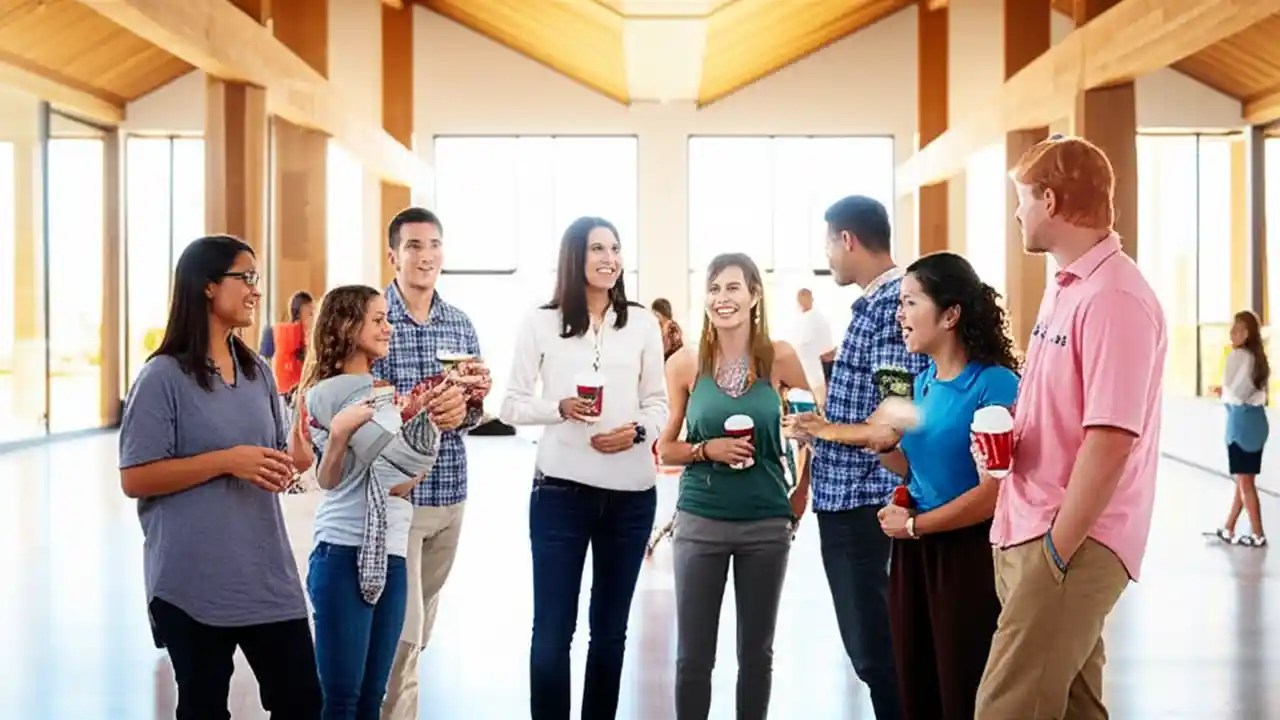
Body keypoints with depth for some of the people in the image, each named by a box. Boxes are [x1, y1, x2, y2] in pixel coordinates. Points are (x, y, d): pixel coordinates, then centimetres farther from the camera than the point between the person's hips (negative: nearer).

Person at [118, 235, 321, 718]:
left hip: (268, 574, 5)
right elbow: (134, 479, -13)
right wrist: (227, 461, -20)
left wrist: (291, 464, -5)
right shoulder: (163, 376, -9)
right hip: (194, 582, -5)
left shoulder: (258, 372, 10)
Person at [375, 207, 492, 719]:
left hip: (451, 494, 6)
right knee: (402, 631, -6)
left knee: (422, 624, 19)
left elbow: (472, 414, 11)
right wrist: (419, 411, -26)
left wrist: (470, 402, -11)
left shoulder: (461, 324, 8)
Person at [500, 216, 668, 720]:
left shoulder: (642, 324, 5)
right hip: (560, 491, -2)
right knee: (552, 629, -1)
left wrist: (638, 430, -12)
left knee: (610, 629, 15)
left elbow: (658, 403, 8)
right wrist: (560, 408, -17)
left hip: (631, 494, 3)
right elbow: (511, 405, 1)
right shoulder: (540, 323, -1)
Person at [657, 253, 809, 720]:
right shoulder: (686, 365, -3)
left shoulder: (780, 358, -4)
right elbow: (666, 448, 4)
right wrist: (708, 449, -14)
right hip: (699, 522, 0)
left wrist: (802, 494, 5)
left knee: (757, 651, 12)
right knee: (693, 655, 4)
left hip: (767, 524, 0)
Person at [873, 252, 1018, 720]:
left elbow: (994, 493, -19)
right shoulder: (923, 383, 9)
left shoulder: (995, 384, -15)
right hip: (914, 551, 7)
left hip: (968, 555, -7)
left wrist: (915, 525, -9)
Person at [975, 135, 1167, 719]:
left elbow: (1110, 441, -23)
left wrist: (1056, 551, -19)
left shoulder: (1113, 298, -18)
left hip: (1072, 543, -9)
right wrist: (1003, 431, 2)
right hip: (1028, 532, 9)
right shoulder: (1064, 288, 13)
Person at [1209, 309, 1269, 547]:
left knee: (1245, 481, 0)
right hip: (1258, 419, 9)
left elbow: (1232, 391, -13)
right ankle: (1228, 529, 24)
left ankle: (1258, 534, 4)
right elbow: (1257, 391, 13)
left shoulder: (1237, 356, -13)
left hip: (1242, 419, -8)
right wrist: (1226, 392, 15)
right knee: (1244, 479, 14)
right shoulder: (1259, 356, 11)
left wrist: (1221, 393, 9)